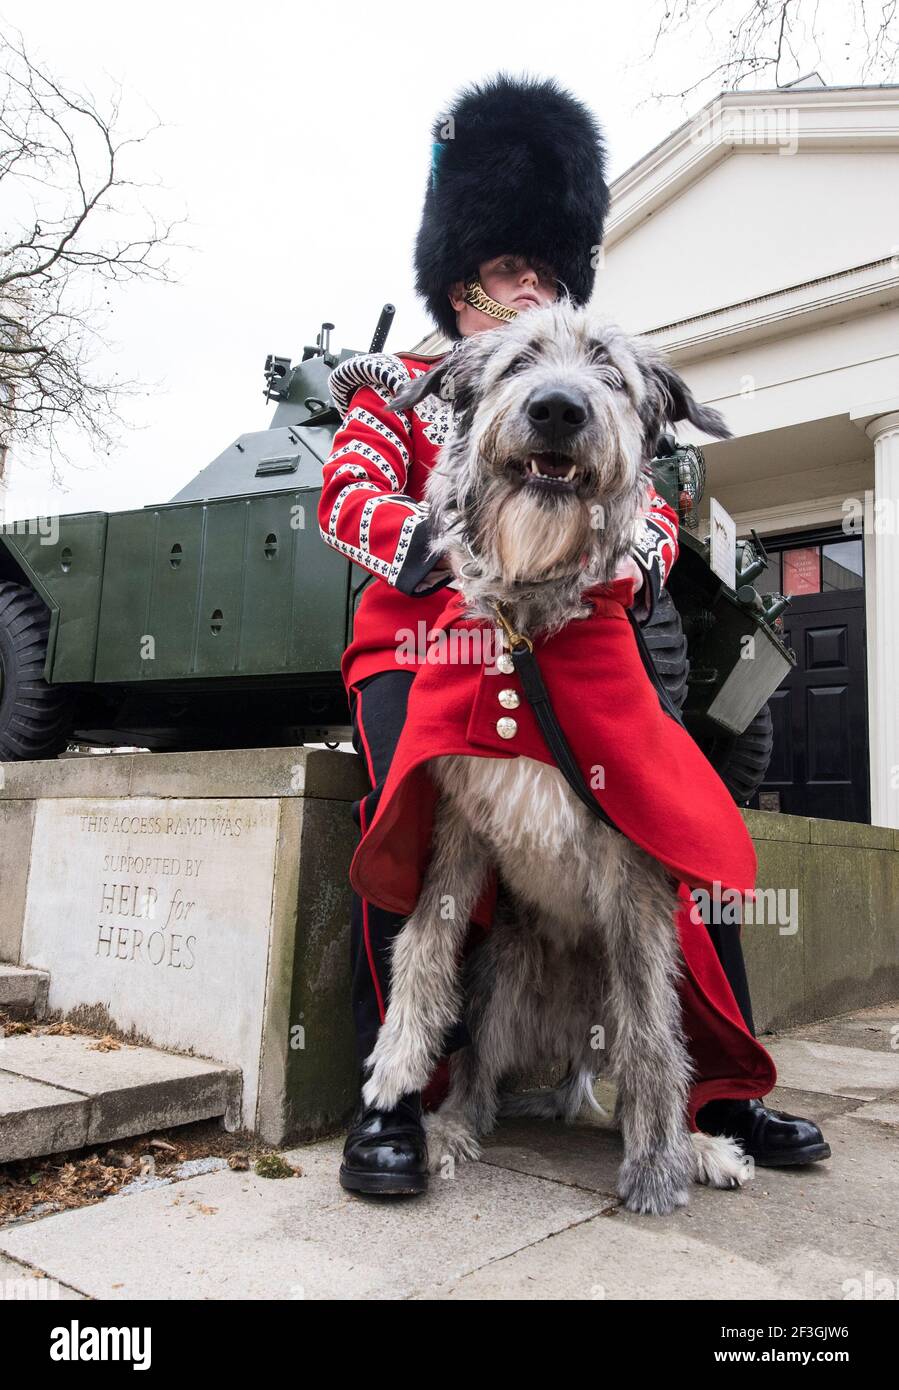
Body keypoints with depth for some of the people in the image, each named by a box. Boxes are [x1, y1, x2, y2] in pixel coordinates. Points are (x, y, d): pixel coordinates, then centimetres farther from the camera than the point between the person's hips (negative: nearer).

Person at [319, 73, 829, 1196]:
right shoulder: (401, 387, 13)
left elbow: (648, 509, 11)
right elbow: (347, 499, -5)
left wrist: (631, 556, -16)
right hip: (421, 649, -3)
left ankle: (720, 1082, -2)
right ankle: (392, 1096, -21)